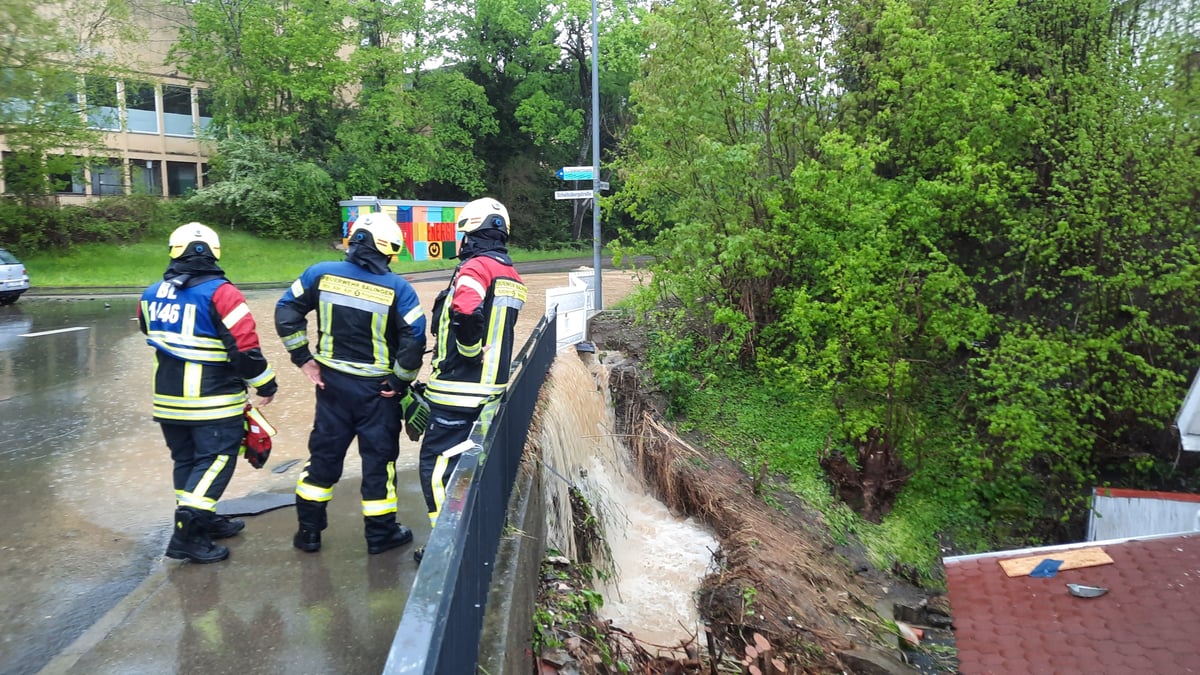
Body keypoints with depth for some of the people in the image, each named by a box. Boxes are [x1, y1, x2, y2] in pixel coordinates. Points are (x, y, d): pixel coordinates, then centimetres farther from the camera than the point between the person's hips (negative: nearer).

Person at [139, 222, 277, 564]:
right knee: (215, 460, 0)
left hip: (168, 399, 7)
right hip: (213, 401, -7)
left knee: (186, 459, 18)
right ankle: (187, 535, -5)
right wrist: (265, 383, -7)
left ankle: (203, 519, 30)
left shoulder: (152, 294, 5)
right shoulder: (220, 293, -17)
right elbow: (245, 346, -20)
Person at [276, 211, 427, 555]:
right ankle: (381, 533, 22)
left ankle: (309, 530, 27)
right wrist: (401, 381, -5)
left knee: (324, 455, 17)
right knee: (378, 458, 10)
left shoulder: (322, 273, -5)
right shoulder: (397, 288, -14)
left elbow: (286, 312, 0)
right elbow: (414, 340, -18)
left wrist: (304, 358, 4)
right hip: (376, 389, -3)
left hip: (332, 383, 3)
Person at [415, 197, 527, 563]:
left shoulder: (476, 266, -15)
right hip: (493, 388, 9)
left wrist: (470, 350, -17)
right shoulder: (512, 275, 13)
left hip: (459, 390, -9)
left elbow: (466, 314, -33)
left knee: (437, 464, 0)